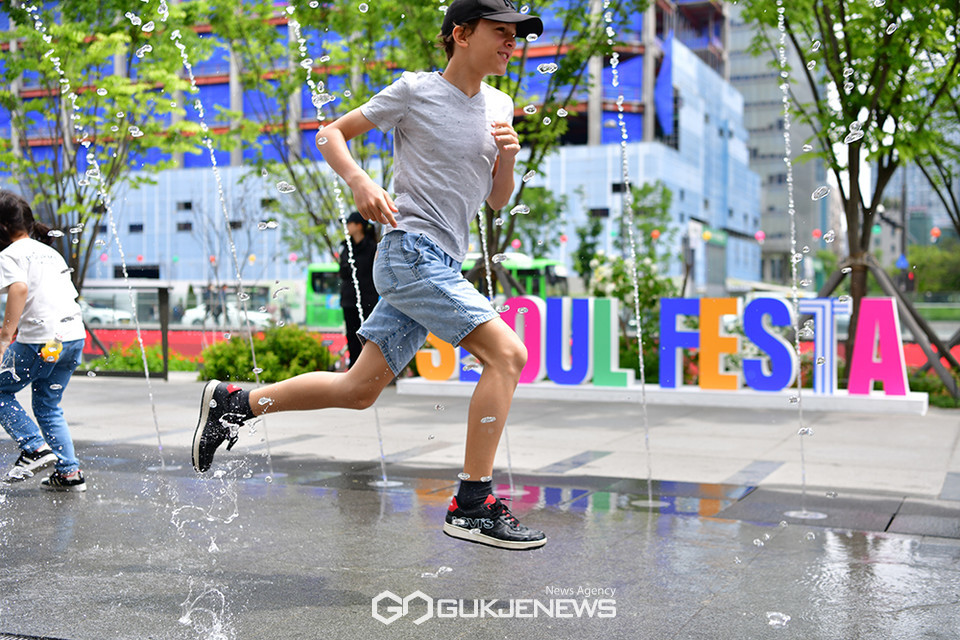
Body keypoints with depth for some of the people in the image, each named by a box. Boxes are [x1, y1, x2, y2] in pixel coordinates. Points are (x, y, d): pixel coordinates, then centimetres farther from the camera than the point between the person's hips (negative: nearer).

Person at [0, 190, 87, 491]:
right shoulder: (51, 252, 22)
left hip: (42, 339, -8)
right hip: (75, 336, 8)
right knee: (47, 405, 19)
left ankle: (34, 449, 0)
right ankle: (70, 473, 16)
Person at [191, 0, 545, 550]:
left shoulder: (499, 106, 15)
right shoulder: (416, 91, -3)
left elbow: (498, 200, 18)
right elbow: (331, 134, 3)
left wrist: (508, 158, -3)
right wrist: (360, 181, -16)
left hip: (441, 266, 8)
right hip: (411, 251, -8)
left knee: (359, 389, 8)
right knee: (507, 352, -19)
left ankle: (235, 402, 24)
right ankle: (472, 506, -14)